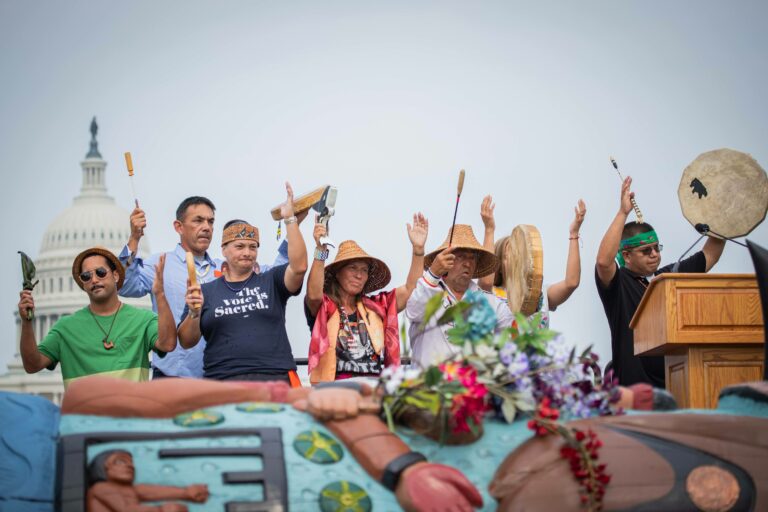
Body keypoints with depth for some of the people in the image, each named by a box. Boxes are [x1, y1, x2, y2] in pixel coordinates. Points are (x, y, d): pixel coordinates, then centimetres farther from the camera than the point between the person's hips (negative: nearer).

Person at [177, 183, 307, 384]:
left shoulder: (271, 282, 13)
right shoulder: (206, 292, 14)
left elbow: (299, 267, -6)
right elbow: (186, 342, 10)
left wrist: (290, 219, -7)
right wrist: (194, 313, -10)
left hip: (276, 377, 0)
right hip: (221, 380, 0)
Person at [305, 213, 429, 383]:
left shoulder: (376, 306, 19)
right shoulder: (324, 307, 8)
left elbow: (410, 288, 12)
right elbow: (314, 294, -13)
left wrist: (418, 249, 1)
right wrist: (320, 250, -23)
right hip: (334, 387, -3)